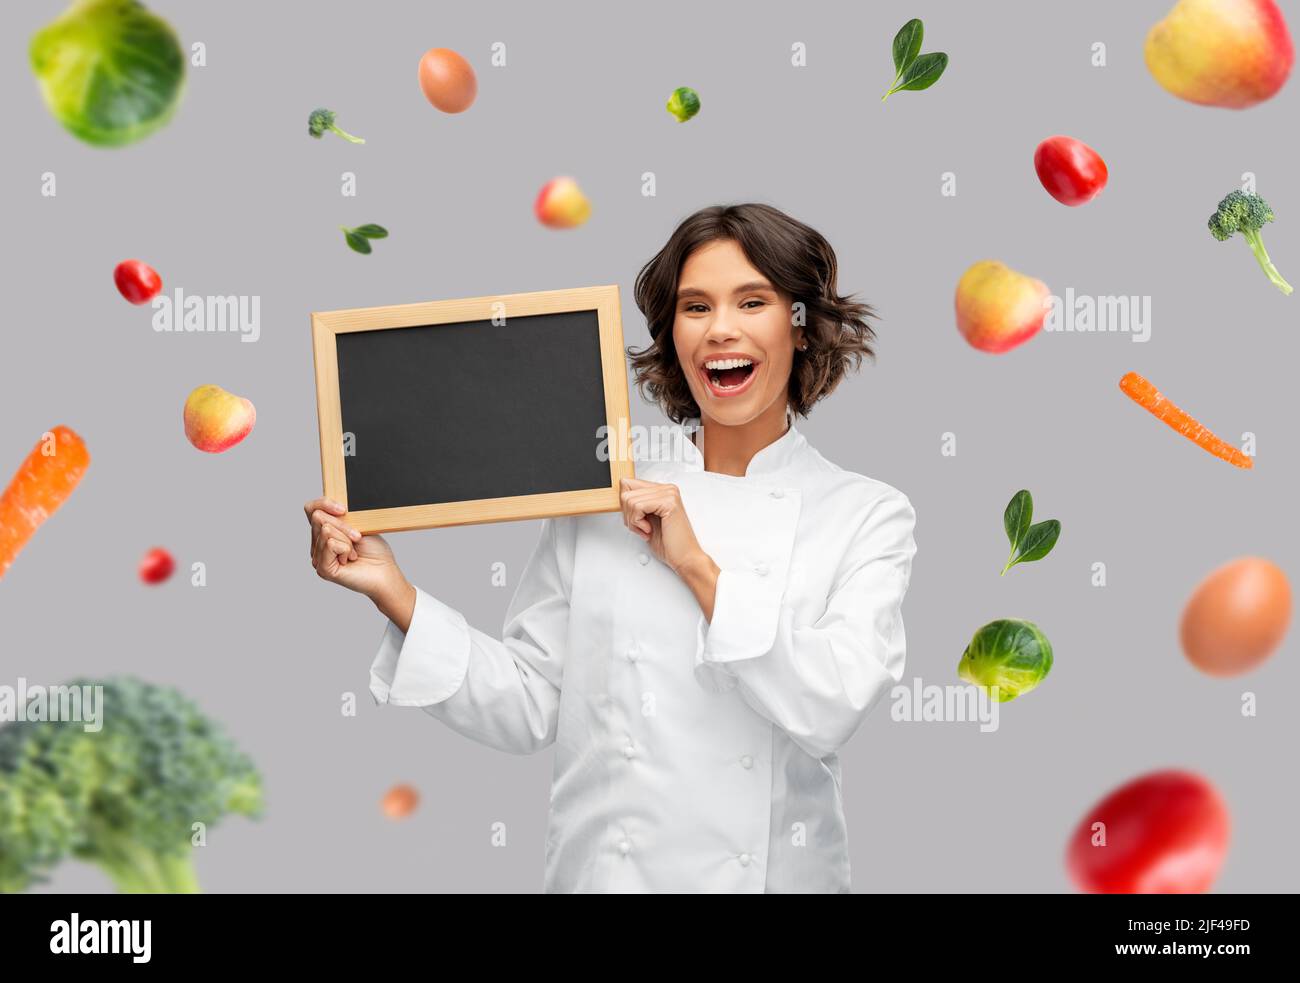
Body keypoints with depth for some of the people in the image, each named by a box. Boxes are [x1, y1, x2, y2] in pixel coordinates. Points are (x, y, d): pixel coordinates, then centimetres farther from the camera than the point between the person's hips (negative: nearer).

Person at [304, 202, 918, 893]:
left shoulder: (869, 517, -4)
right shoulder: (600, 494, -1)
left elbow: (829, 711, -16)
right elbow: (530, 705, -2)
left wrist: (697, 566, -17)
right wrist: (393, 593, -11)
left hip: (775, 873, -1)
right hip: (602, 869, 1)